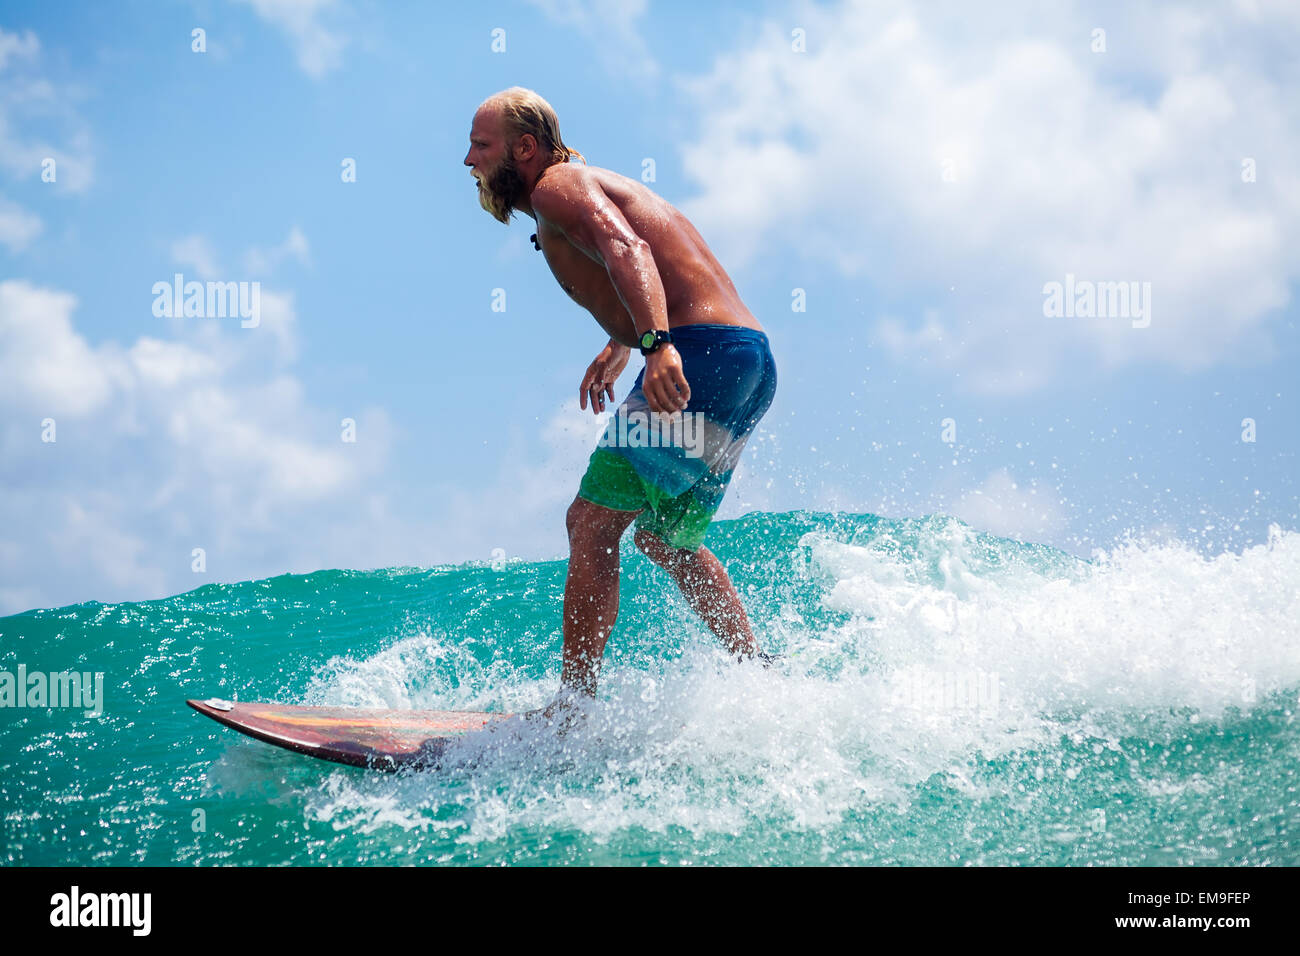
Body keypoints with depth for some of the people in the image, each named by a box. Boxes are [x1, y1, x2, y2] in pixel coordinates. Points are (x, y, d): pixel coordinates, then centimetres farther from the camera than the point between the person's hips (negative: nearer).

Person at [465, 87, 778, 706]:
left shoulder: (557, 186, -4)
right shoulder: (590, 185, 26)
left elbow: (626, 249, -24)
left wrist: (657, 343, -40)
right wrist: (620, 344, 51)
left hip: (703, 354, -10)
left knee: (592, 522, -11)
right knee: (665, 537, 24)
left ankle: (572, 706, -15)